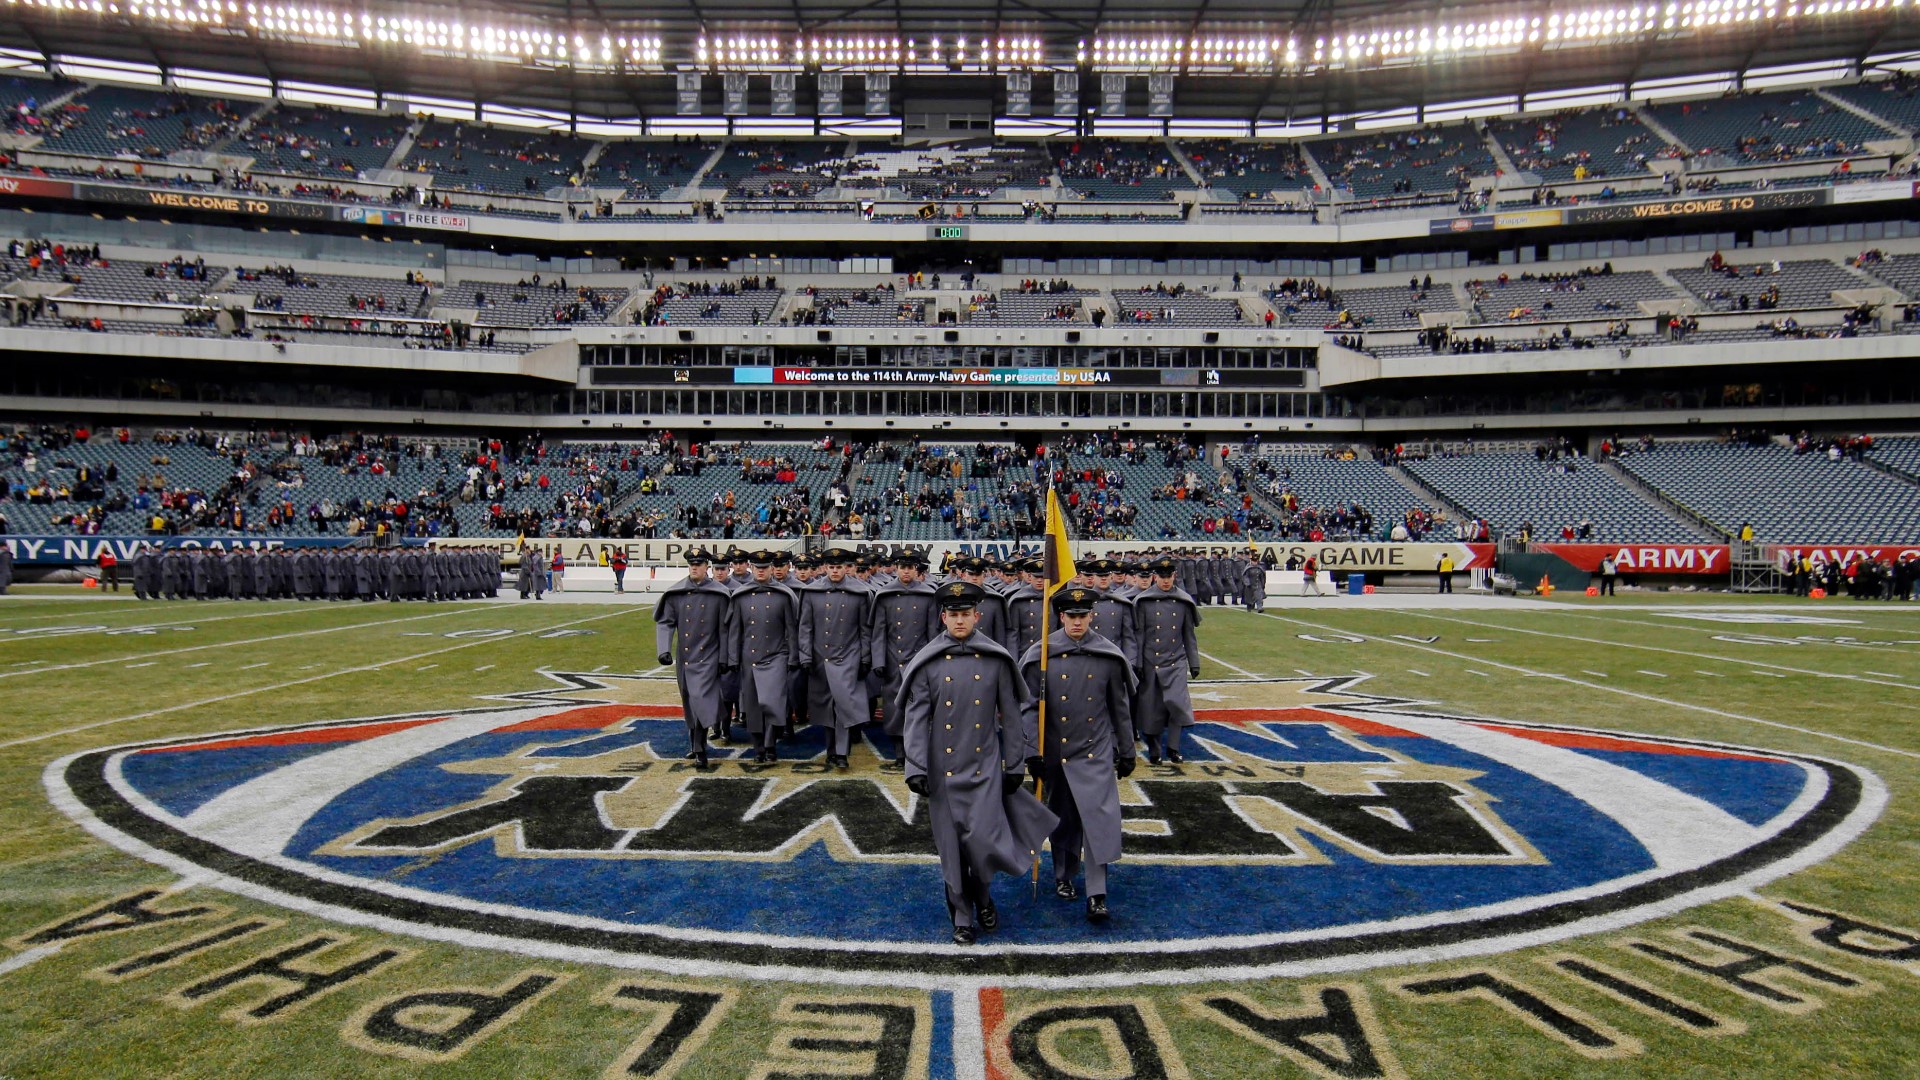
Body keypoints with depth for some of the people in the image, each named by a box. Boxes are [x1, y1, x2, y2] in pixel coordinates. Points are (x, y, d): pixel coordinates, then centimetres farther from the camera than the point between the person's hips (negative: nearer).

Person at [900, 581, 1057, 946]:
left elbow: (1011, 714, 3)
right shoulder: (927, 663, -2)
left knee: (983, 839, -7)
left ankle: (982, 896, 24)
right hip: (943, 771, 0)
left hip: (985, 768, 0)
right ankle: (962, 918, 24)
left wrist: (1014, 765, 2)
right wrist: (916, 769, -10)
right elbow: (916, 718, -4)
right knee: (952, 847, 6)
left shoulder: (996, 659, 0)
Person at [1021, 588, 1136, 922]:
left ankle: (1096, 894, 1)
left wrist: (1127, 752, 8)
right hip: (1056, 754, 0)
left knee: (1098, 818, -6)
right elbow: (1031, 707, -5)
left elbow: (1121, 707, 5)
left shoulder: (1109, 656, -2)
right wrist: (1033, 754, -10)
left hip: (1096, 753, 0)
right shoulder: (1042, 655, -6)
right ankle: (1063, 877, 34)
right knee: (1062, 820, 14)